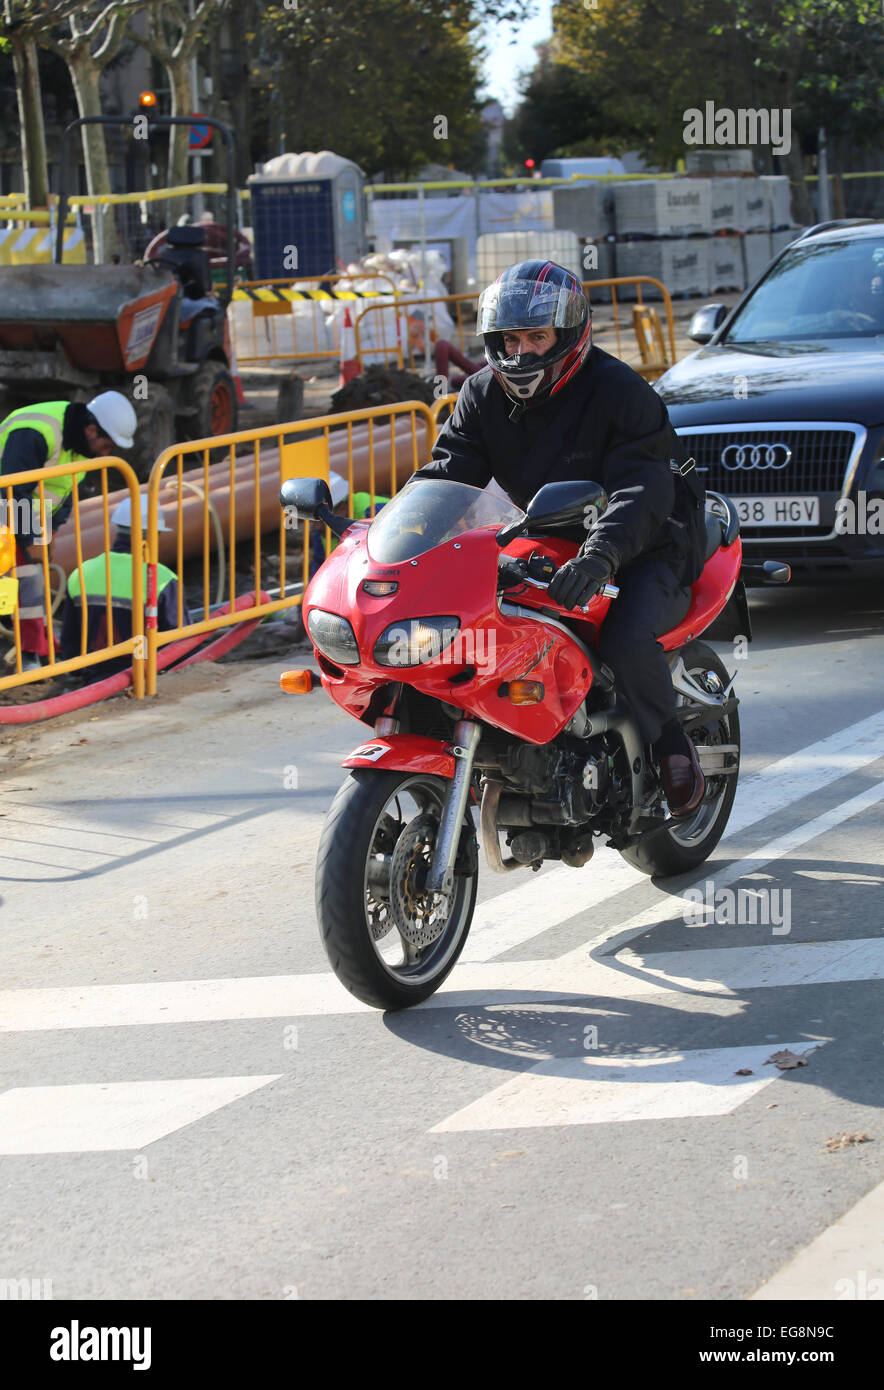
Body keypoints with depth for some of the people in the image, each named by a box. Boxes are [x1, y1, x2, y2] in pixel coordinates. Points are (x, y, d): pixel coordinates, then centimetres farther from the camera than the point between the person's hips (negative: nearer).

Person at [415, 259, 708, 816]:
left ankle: (673, 747, -6)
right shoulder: (483, 396, 2)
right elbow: (447, 473, -3)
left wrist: (600, 556, -49)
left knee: (627, 640, -34)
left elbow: (642, 489, -29)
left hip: (647, 546, -6)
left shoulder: (619, 391, -17)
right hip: (546, 546, 6)